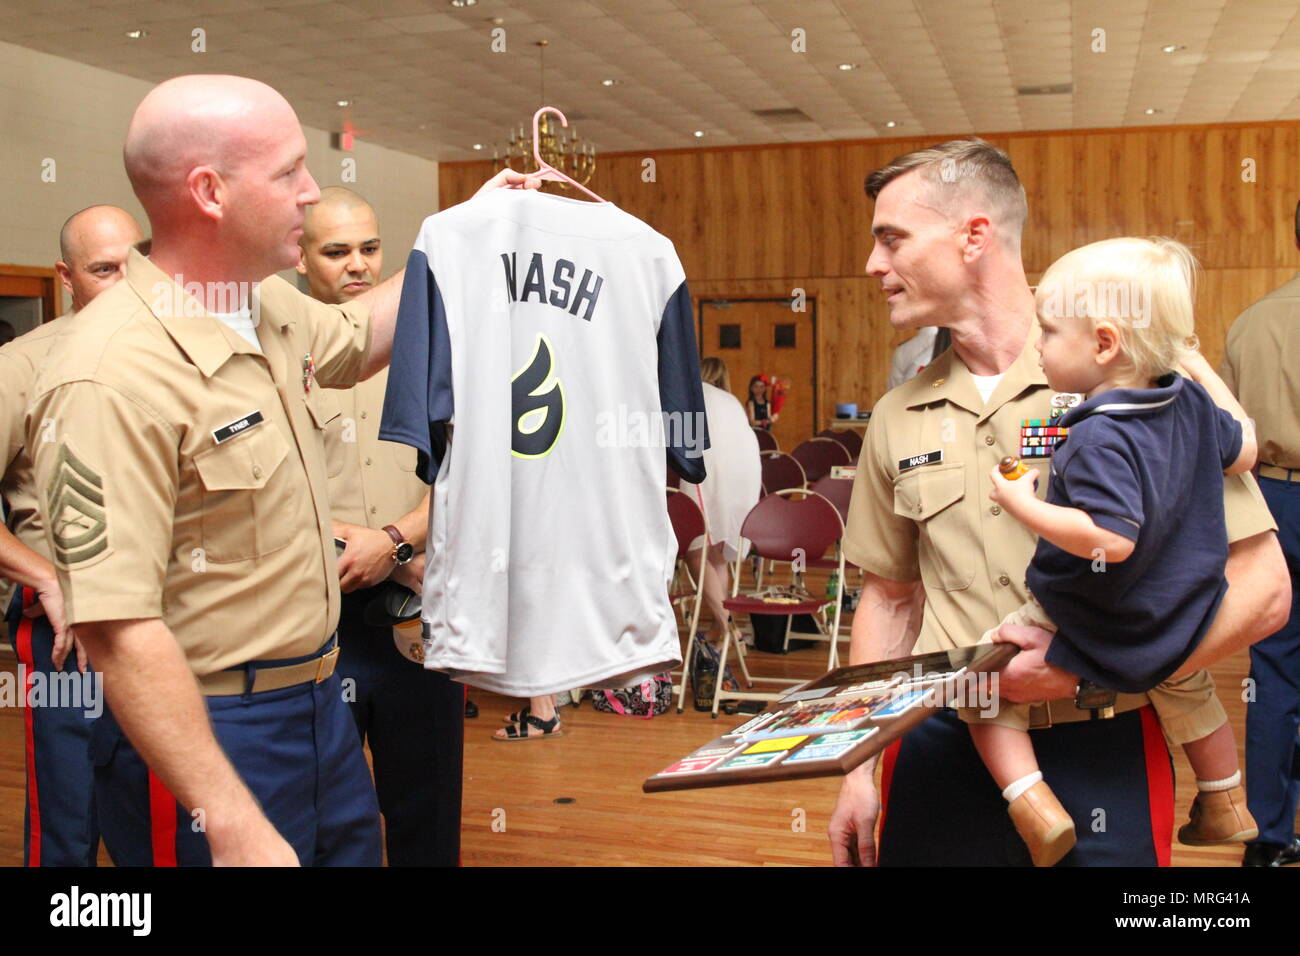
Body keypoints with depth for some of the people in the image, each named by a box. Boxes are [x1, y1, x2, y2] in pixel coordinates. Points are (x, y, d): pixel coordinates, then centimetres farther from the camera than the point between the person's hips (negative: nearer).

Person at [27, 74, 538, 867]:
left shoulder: (272, 308, 2)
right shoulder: (113, 377, -25)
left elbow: (356, 341, 25)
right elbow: (117, 629, -28)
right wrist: (233, 824, -29)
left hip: (321, 703, 9)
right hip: (204, 738, -8)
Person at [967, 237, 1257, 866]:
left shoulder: (1101, 439, -31)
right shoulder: (1192, 403, -6)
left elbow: (1111, 540, -38)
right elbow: (1241, 451, 13)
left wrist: (1022, 506, -28)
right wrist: (1198, 366, 20)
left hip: (1092, 636, -8)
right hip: (1183, 628, 9)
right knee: (1186, 689, 38)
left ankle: (1032, 804, -5)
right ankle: (1224, 805, 55)